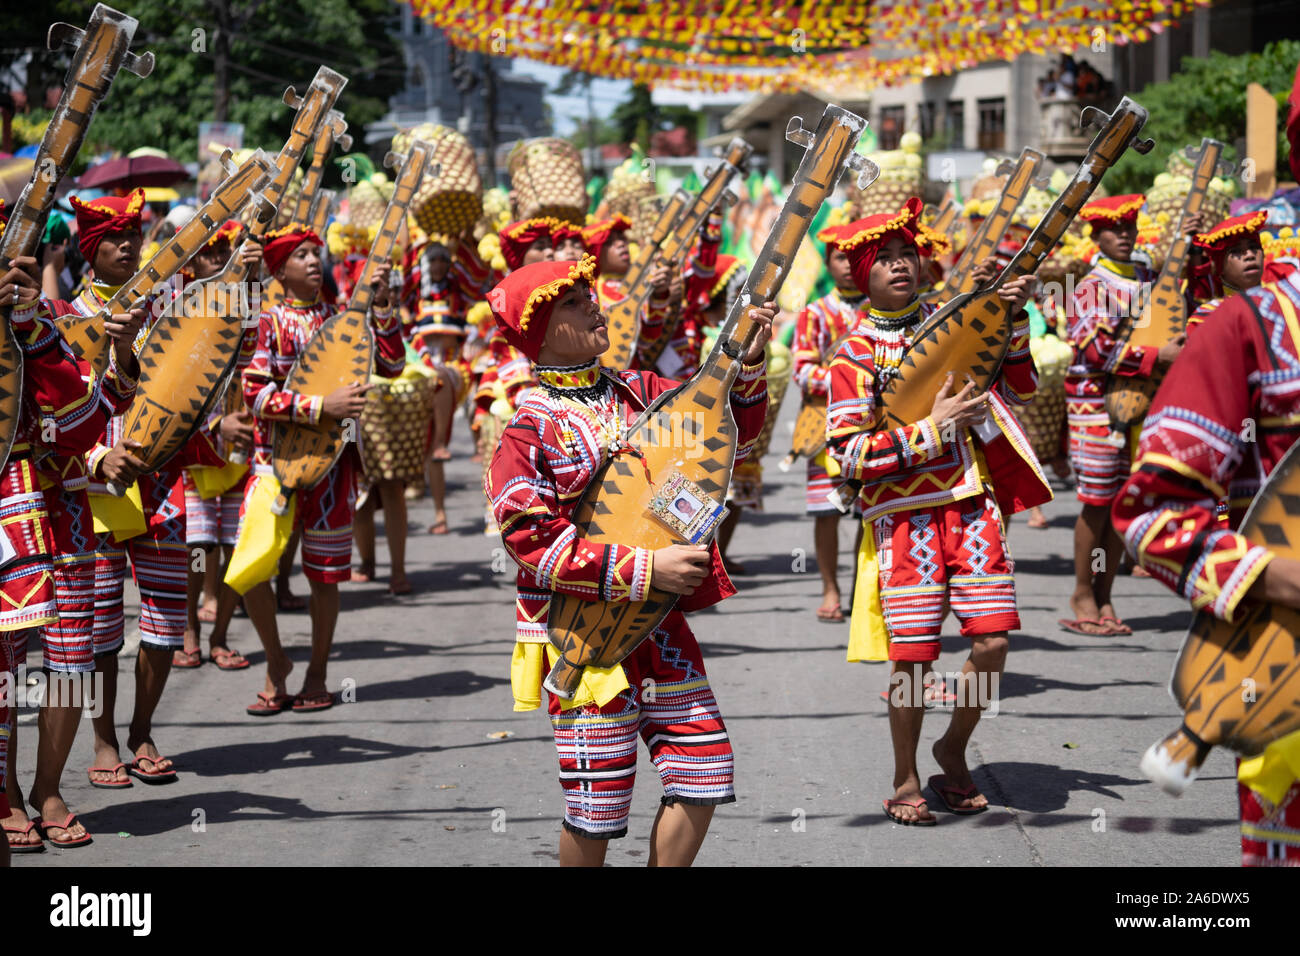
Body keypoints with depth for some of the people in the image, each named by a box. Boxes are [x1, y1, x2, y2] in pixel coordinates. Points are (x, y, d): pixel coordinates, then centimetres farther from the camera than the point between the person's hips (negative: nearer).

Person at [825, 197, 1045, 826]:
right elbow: (847, 454, -9)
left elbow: (1019, 389, 15)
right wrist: (931, 429, -15)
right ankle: (905, 782, 15)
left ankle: (953, 750, 21)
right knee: (913, 654, -4)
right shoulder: (854, 355, -2)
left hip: (973, 502, 4)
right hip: (904, 514, -3)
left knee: (992, 640, -4)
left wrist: (1013, 320, 1)